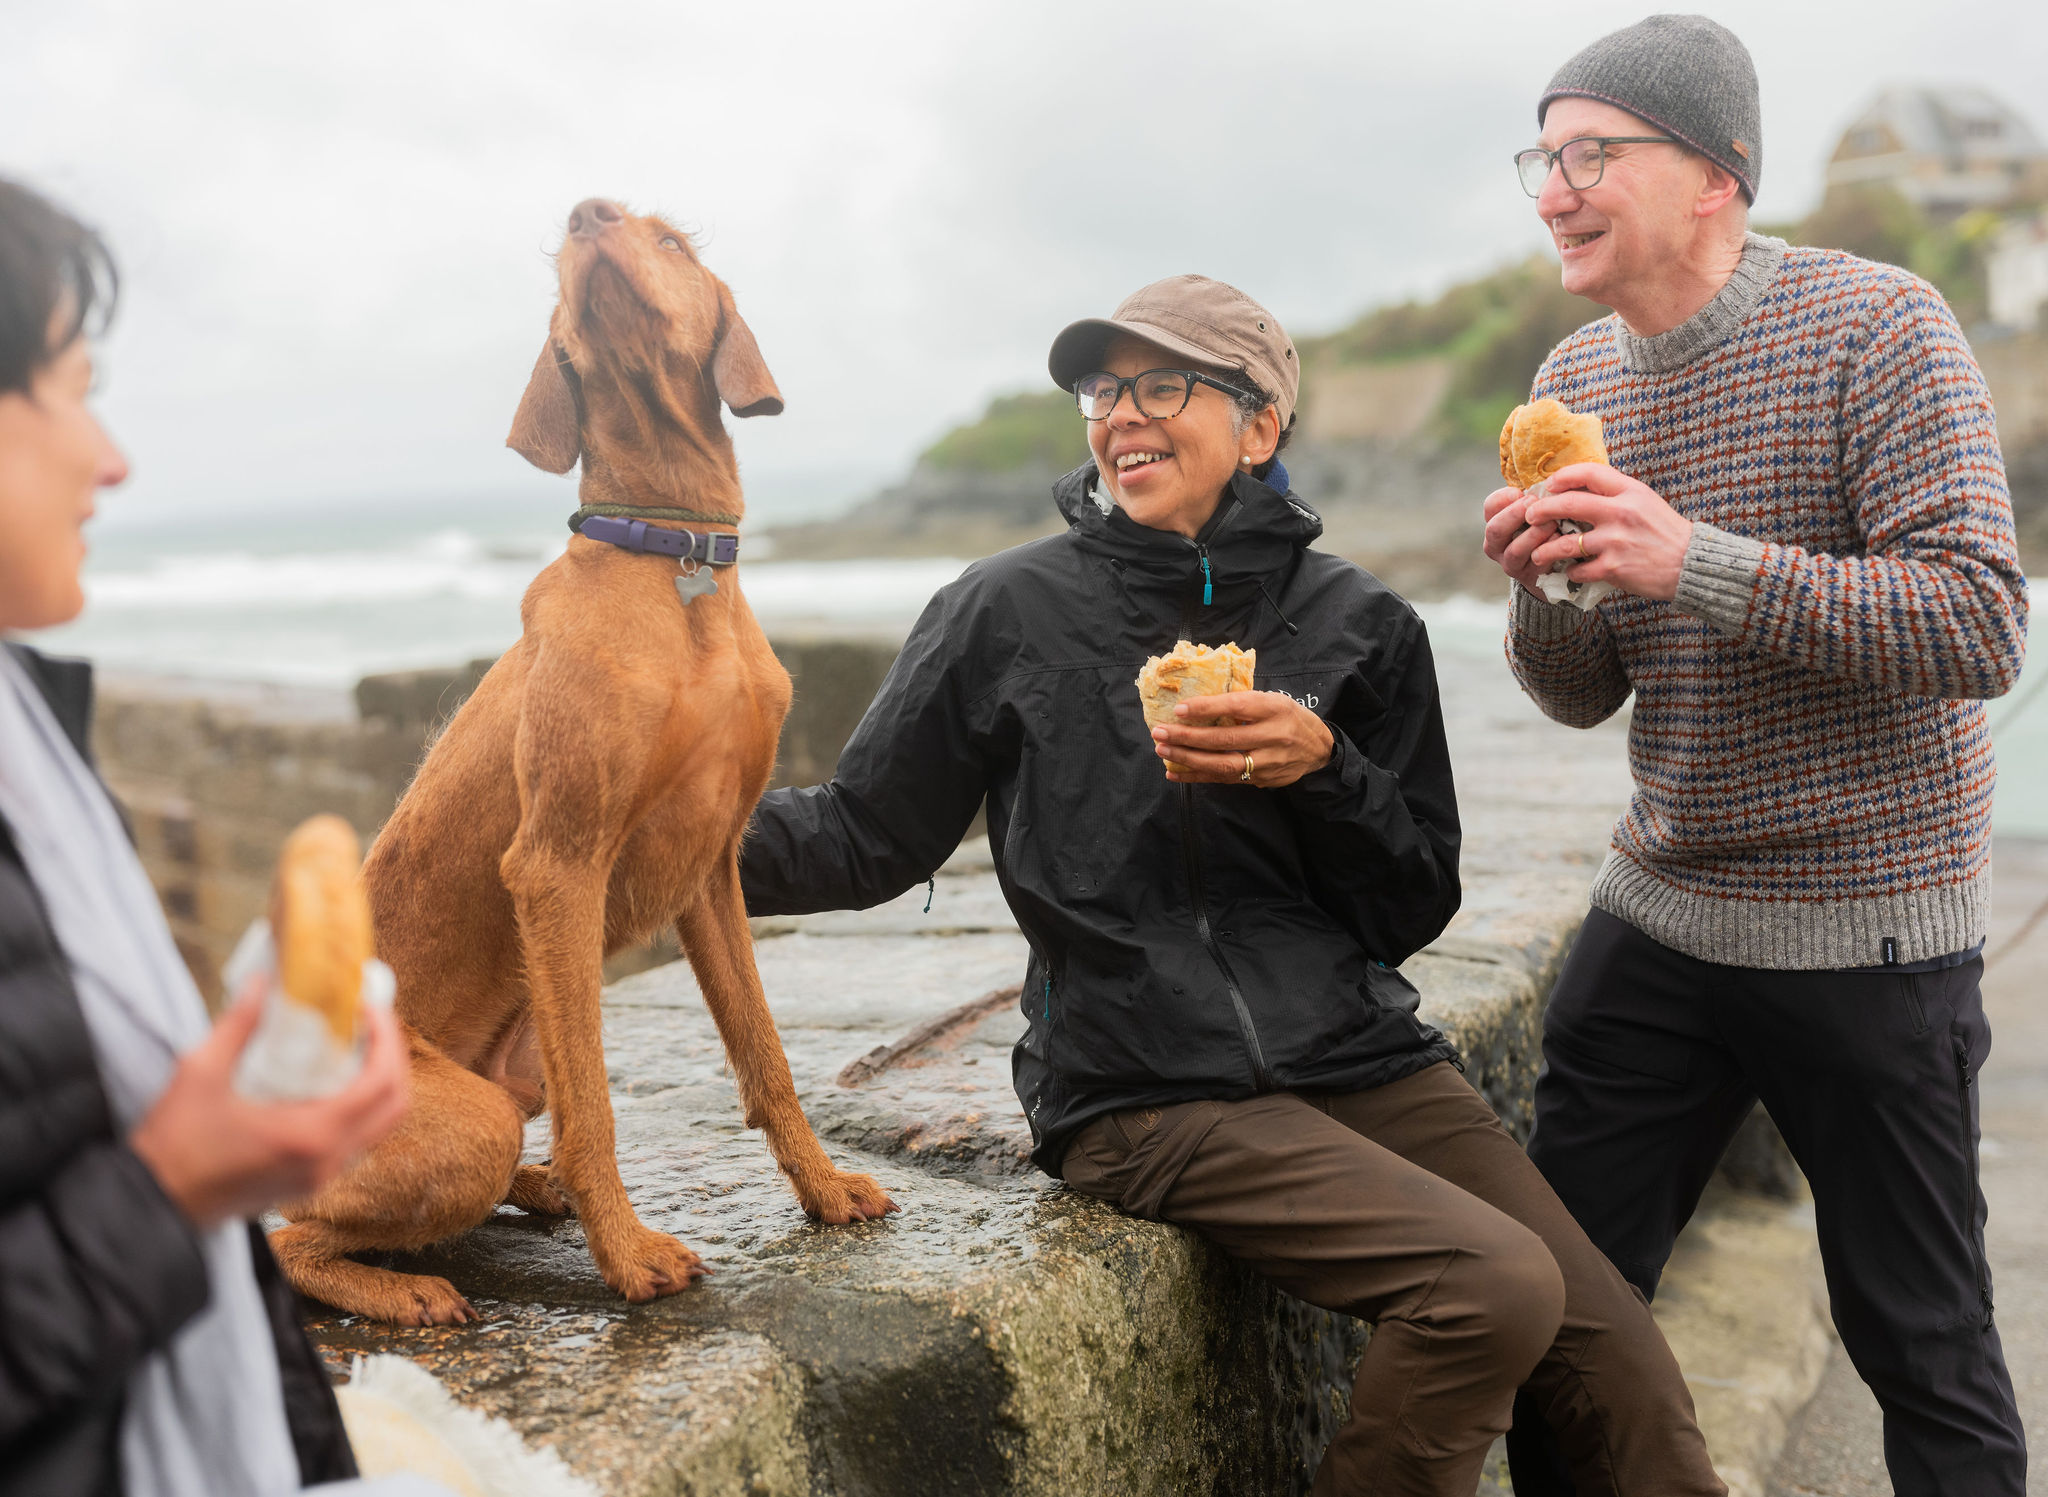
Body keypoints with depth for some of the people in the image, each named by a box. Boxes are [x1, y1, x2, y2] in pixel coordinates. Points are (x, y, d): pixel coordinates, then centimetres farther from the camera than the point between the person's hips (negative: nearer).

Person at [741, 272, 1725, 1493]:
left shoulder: (1356, 624, 6)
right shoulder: (1012, 612, 1)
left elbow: (1413, 912, 6)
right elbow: (865, 839, 4)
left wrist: (1322, 770, -11)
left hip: (1360, 1057, 4)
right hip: (1146, 1093, -3)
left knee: (1627, 1377, -9)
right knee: (1496, 1281, -23)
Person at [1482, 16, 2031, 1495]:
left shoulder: (1877, 325, -12)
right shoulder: (1577, 378, 6)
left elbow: (1980, 627, -21)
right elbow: (1584, 698, 9)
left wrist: (1698, 561, -29)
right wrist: (1545, 589, -13)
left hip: (1868, 928, -5)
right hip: (1659, 914, 5)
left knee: (1925, 1349, 9)